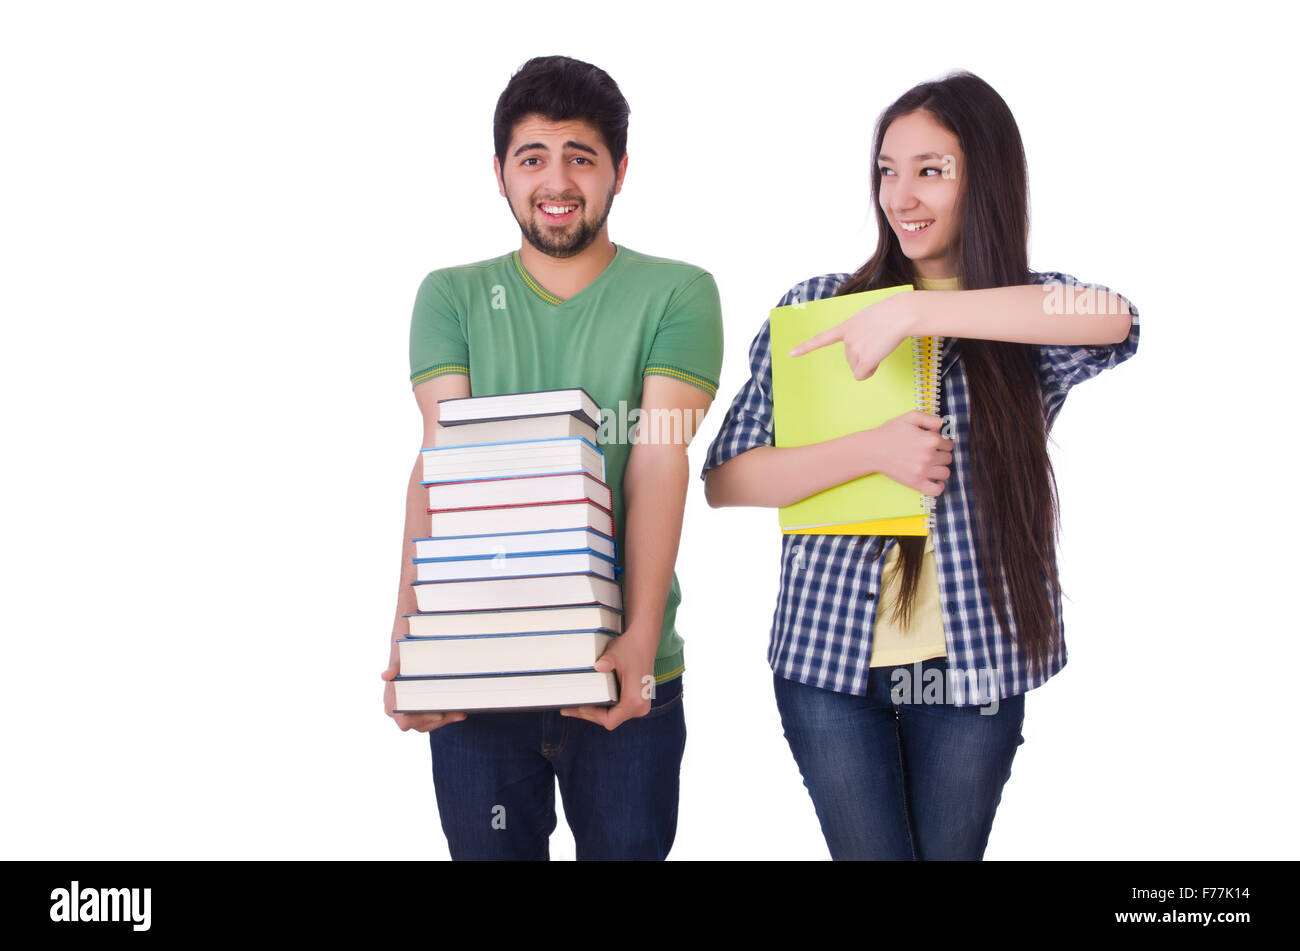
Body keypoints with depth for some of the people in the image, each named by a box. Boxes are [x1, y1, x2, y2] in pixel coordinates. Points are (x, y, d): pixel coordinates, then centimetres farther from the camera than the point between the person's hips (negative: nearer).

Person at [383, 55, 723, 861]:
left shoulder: (677, 296, 0)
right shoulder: (452, 298, 6)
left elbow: (659, 465, -12)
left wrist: (640, 639, -24)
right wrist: (408, 636, -19)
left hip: (622, 669, -1)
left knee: (626, 845, 9)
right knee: (487, 848, 11)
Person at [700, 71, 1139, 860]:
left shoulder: (1034, 319, 1)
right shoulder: (819, 306, 1)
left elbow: (1114, 319, -25)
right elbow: (724, 481, -4)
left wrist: (913, 311, -27)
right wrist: (870, 451, -18)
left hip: (974, 658, 0)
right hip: (829, 652, 0)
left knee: (950, 850, 13)